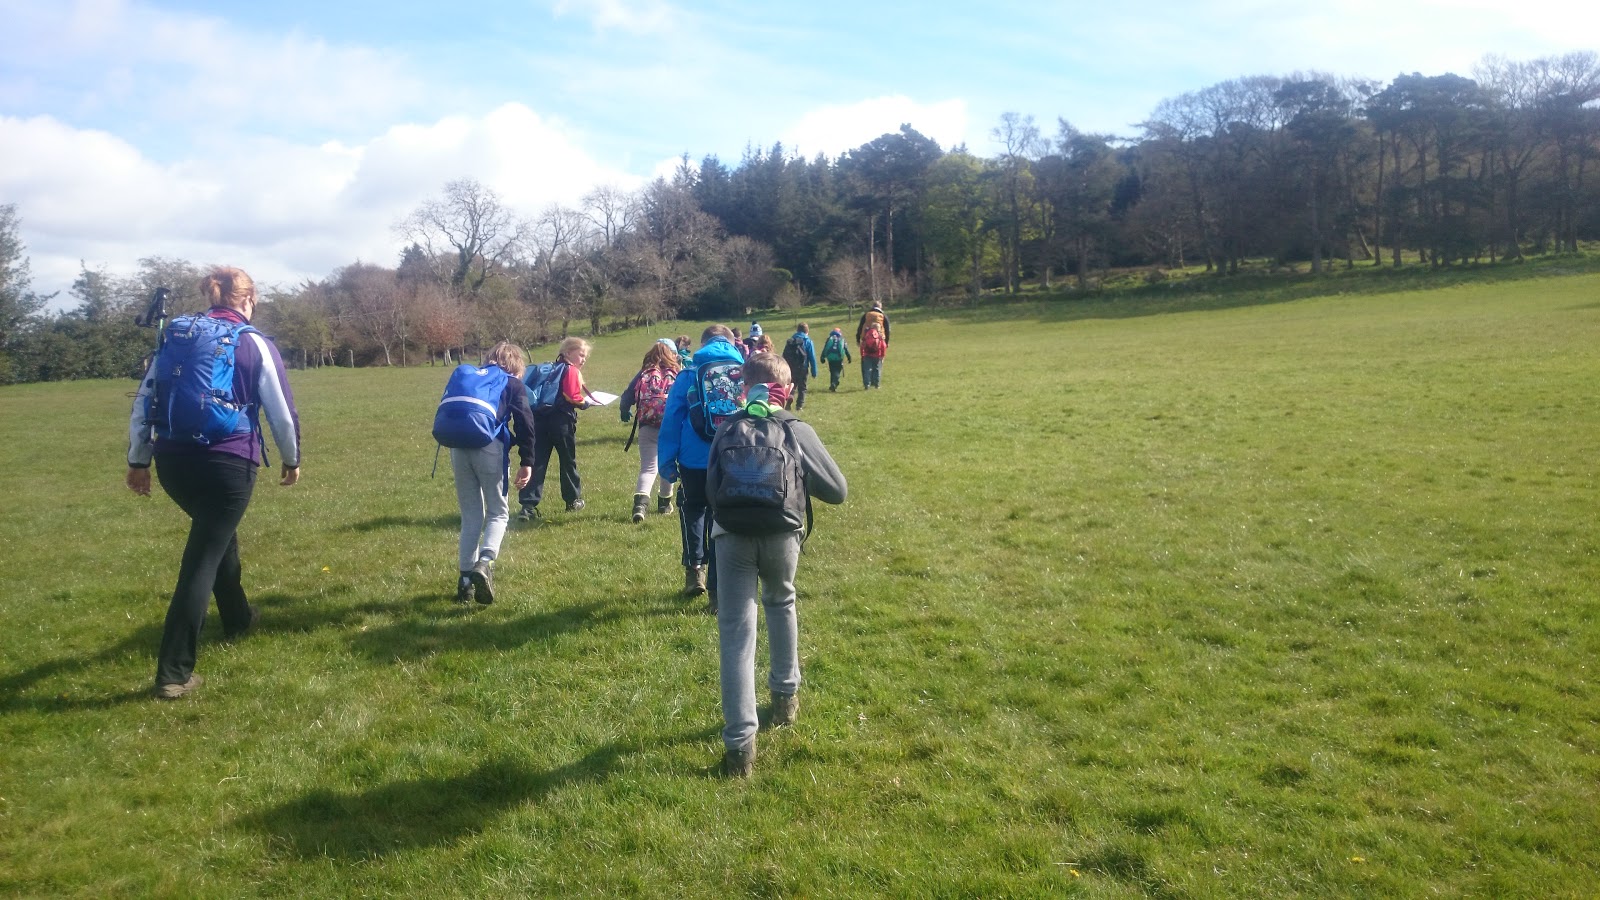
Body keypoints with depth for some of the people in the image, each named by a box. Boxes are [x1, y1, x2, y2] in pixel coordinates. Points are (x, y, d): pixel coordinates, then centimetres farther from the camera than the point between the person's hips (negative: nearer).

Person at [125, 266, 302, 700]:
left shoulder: (176, 336, 11)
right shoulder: (256, 345, -2)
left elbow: (144, 401, 10)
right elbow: (282, 413, -2)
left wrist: (138, 460, 16)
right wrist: (291, 459, 13)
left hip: (173, 461, 5)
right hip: (229, 463, -5)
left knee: (217, 532, 29)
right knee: (201, 560, -2)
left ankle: (238, 617, 46)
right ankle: (174, 672, -3)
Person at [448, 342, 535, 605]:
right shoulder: (514, 384, 13)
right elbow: (524, 422, 0)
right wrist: (527, 462, -2)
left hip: (459, 446, 4)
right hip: (490, 447, -4)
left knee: (471, 515, 15)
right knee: (499, 512, 8)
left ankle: (466, 579, 13)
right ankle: (484, 563, -17)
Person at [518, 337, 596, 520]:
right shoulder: (572, 371, -5)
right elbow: (572, 397, -15)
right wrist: (585, 402, 1)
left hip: (539, 418, 6)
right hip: (562, 420, -6)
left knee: (537, 462, -1)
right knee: (568, 461, 12)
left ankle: (528, 505, -9)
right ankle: (573, 500, 26)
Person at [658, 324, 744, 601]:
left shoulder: (688, 376, -1)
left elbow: (671, 420, -3)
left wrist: (666, 461, 1)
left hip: (694, 461, 0)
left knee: (693, 510, 24)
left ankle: (694, 569, 14)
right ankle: (718, 587, 12)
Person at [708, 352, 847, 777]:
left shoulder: (726, 430, 11)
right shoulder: (798, 430, 7)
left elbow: (711, 489, 16)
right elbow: (837, 490, 8)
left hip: (732, 535, 0)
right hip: (781, 535, 1)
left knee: (735, 632, 1)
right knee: (781, 604, 29)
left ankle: (740, 743, -3)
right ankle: (785, 696, 40)